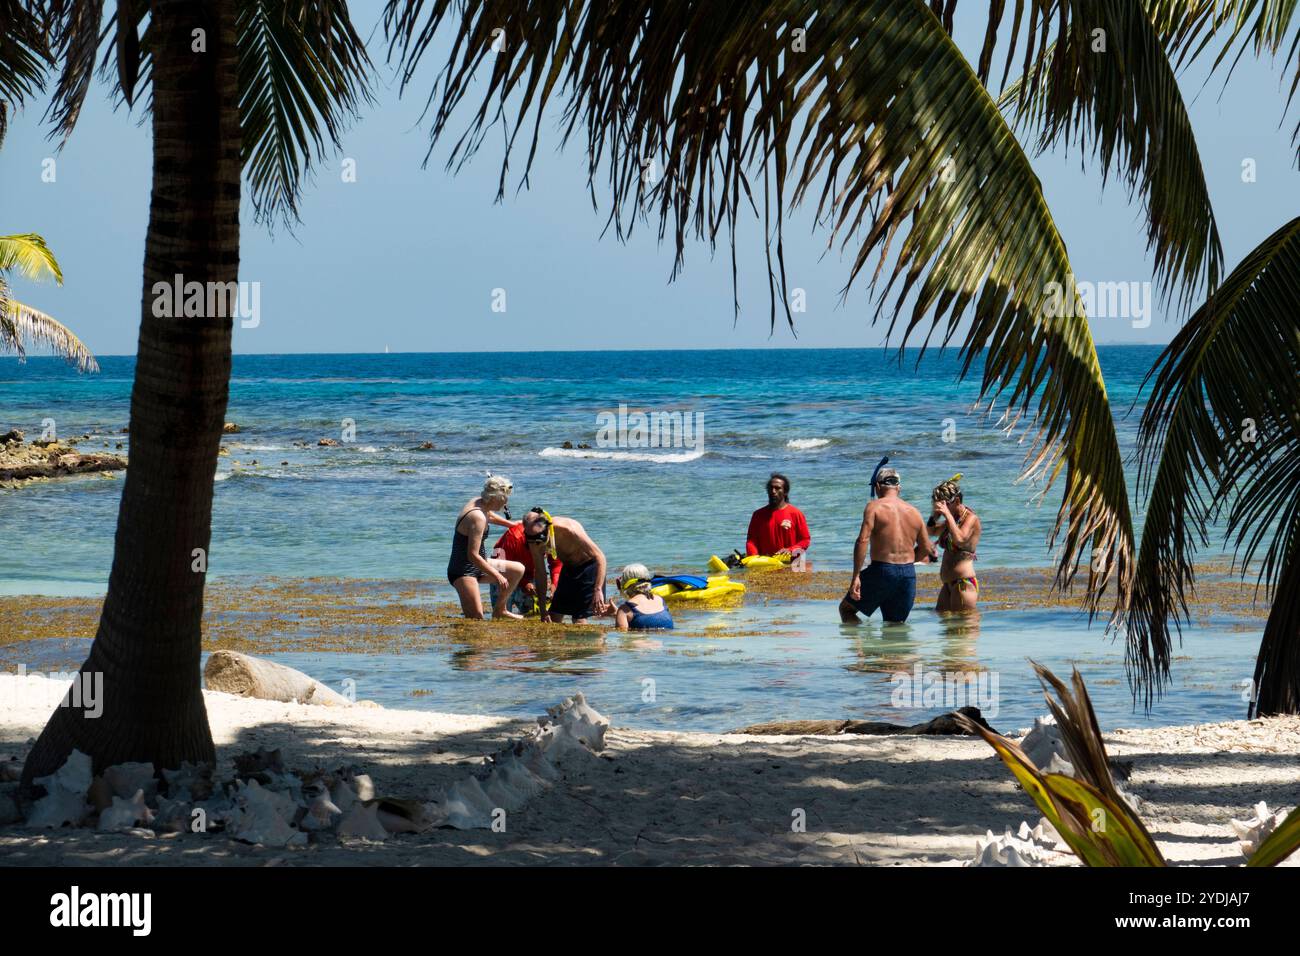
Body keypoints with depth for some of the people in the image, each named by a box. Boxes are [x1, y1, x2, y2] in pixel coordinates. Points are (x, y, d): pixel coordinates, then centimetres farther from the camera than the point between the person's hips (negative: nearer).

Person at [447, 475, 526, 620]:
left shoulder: (479, 503, 3)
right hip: (463, 571, -10)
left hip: (477, 565, 10)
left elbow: (490, 516, 32)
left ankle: (499, 610, 24)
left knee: (518, 570, 14)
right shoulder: (478, 517, -26)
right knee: (476, 619, -18)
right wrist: (497, 575, -24)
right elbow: (473, 555, -29)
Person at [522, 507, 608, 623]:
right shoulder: (534, 541, -17)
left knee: (579, 618, -15)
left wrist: (598, 590, -43)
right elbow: (540, 573, -7)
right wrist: (543, 611, -8)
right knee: (553, 616, 2)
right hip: (568, 569, 6)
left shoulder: (568, 530, -35)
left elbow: (600, 557, -33)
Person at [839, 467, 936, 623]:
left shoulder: (874, 507, -5)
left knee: (846, 609, 10)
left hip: (882, 571, -5)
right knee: (897, 625, 14)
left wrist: (856, 577, -16)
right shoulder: (914, 512, 10)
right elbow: (925, 549, 13)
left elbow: (862, 541, -15)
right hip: (908, 574, 5)